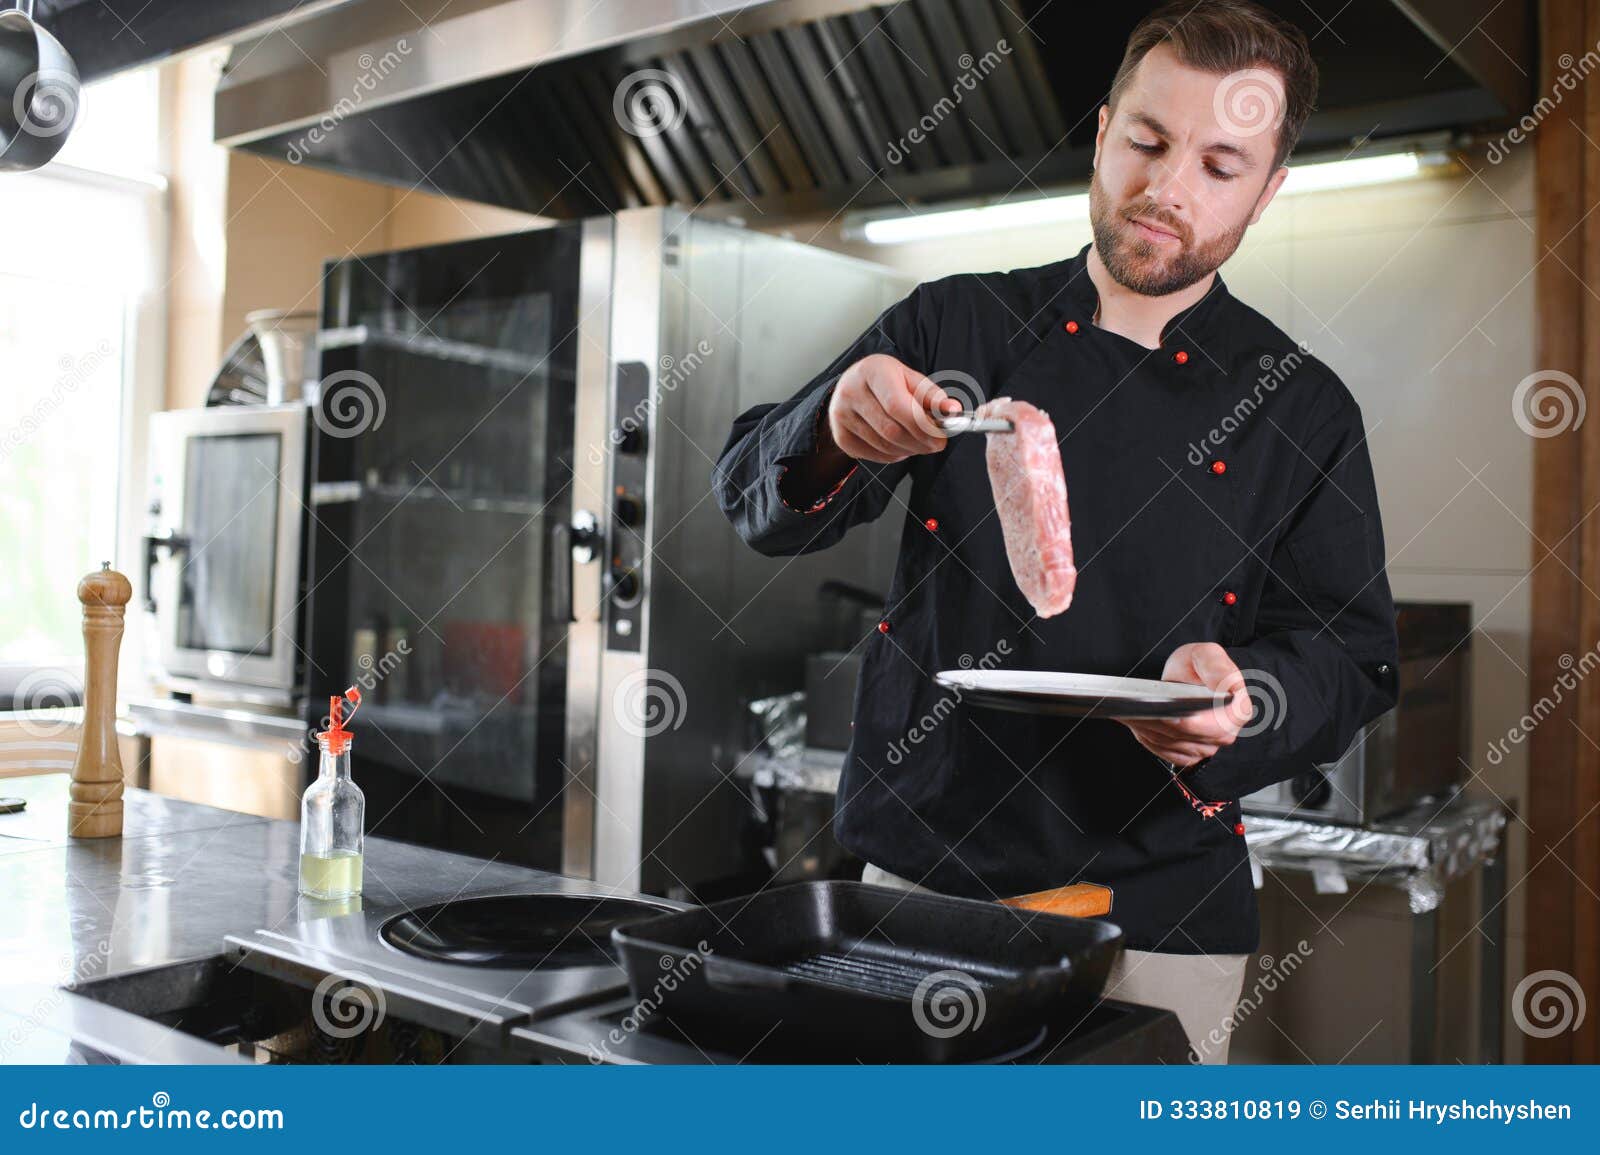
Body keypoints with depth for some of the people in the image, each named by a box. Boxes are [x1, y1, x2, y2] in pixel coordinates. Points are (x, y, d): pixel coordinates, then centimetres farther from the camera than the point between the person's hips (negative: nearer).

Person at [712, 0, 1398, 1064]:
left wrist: (1242, 699, -19)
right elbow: (758, 499, -1)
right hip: (920, 875, 1)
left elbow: (1352, 660, 3)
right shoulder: (954, 326, 3)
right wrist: (833, 432, -23)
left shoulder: (1301, 408, 3)